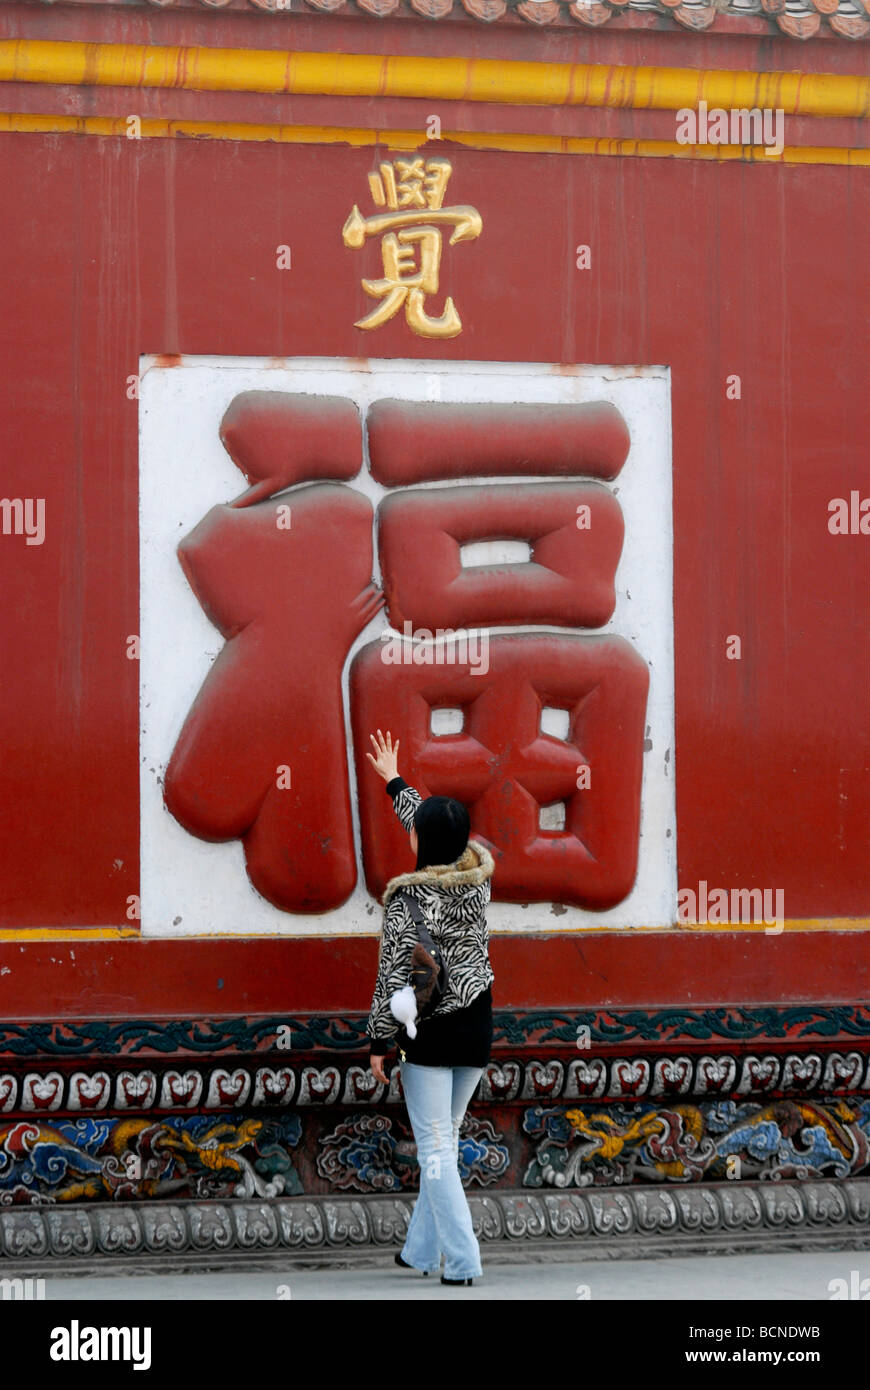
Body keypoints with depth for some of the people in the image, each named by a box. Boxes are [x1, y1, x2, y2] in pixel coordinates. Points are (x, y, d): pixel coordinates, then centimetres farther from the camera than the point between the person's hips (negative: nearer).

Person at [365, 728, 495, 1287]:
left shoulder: (409, 897, -15)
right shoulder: (477, 877, 2)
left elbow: (394, 974, -15)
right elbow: (441, 832, 21)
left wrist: (380, 1040, -6)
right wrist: (395, 782, 34)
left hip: (430, 1030, -6)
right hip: (477, 1024, 6)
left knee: (436, 1146, -3)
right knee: (444, 1139, 16)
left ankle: (462, 1261, -7)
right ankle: (423, 1250, 23)